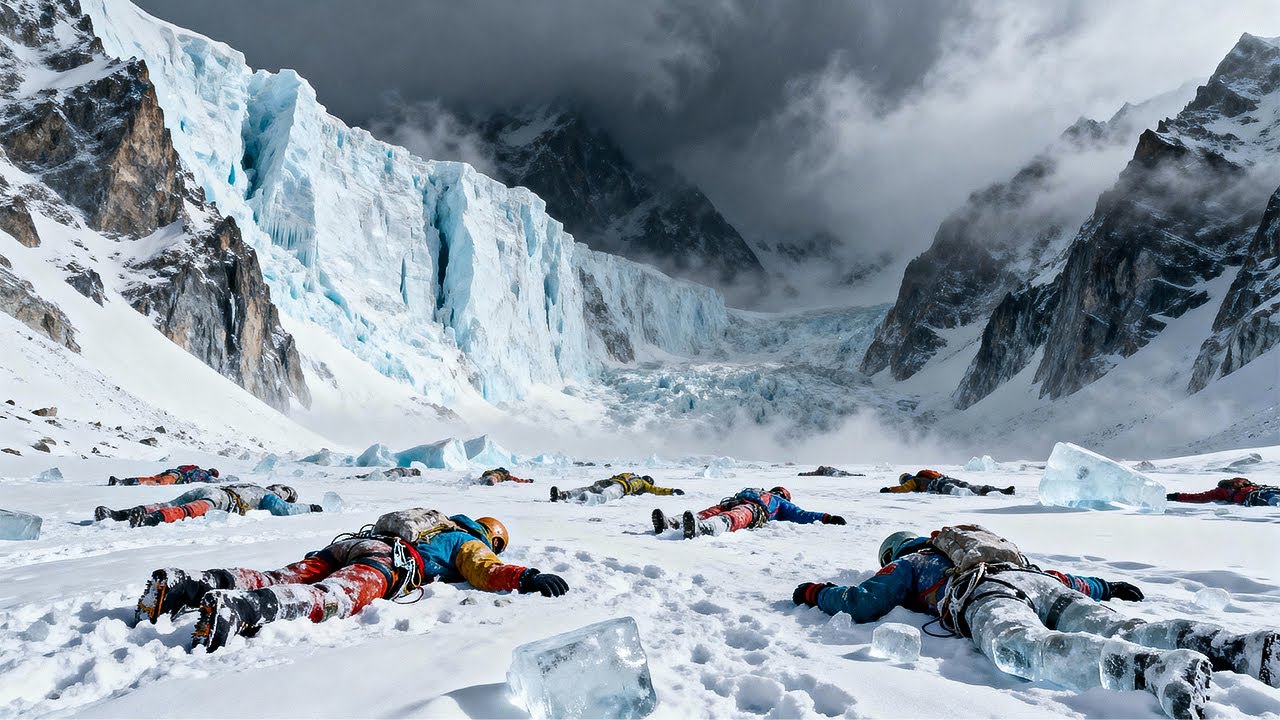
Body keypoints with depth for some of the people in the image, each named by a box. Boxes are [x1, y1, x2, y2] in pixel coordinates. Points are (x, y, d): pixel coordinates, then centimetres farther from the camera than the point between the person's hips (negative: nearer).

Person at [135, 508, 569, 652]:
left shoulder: (437, 525, 43)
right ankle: (235, 609, -58)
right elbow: (487, 572, 1)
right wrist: (527, 578, -5)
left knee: (276, 580, -2)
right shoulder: (471, 544, 22)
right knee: (328, 601, -33)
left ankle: (181, 585, -17)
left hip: (348, 544, 8)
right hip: (387, 562, -8)